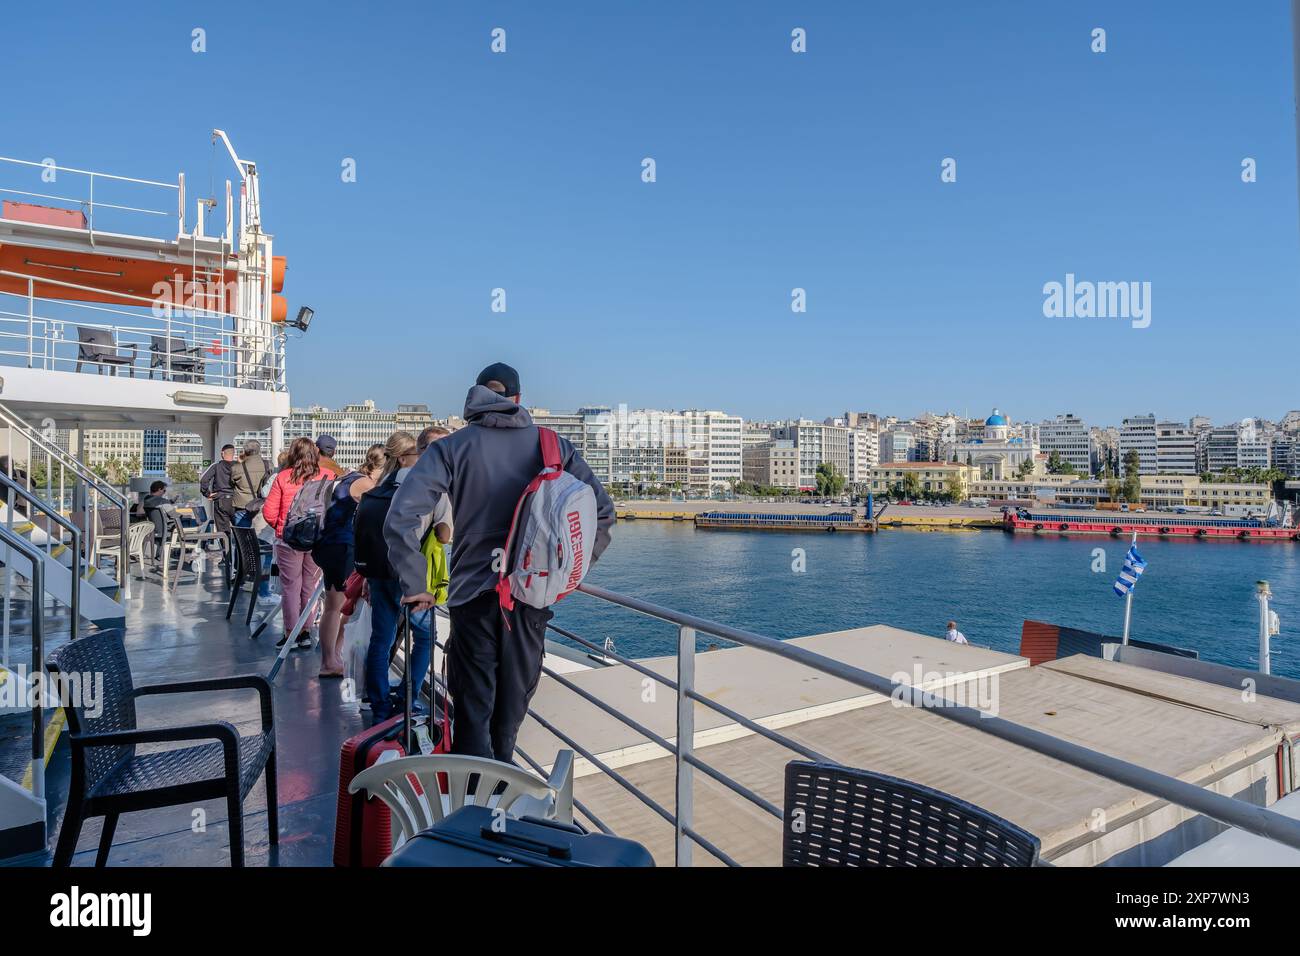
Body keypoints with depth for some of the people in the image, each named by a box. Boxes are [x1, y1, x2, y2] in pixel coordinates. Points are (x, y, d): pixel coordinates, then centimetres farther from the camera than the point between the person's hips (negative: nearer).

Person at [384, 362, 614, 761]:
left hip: (474, 593, -2)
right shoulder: (552, 445, 4)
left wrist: (415, 584, -5)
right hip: (533, 593, 2)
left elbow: (401, 518, -12)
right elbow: (602, 509, 3)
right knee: (515, 695, 20)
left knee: (473, 706, 10)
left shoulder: (451, 447, -1)